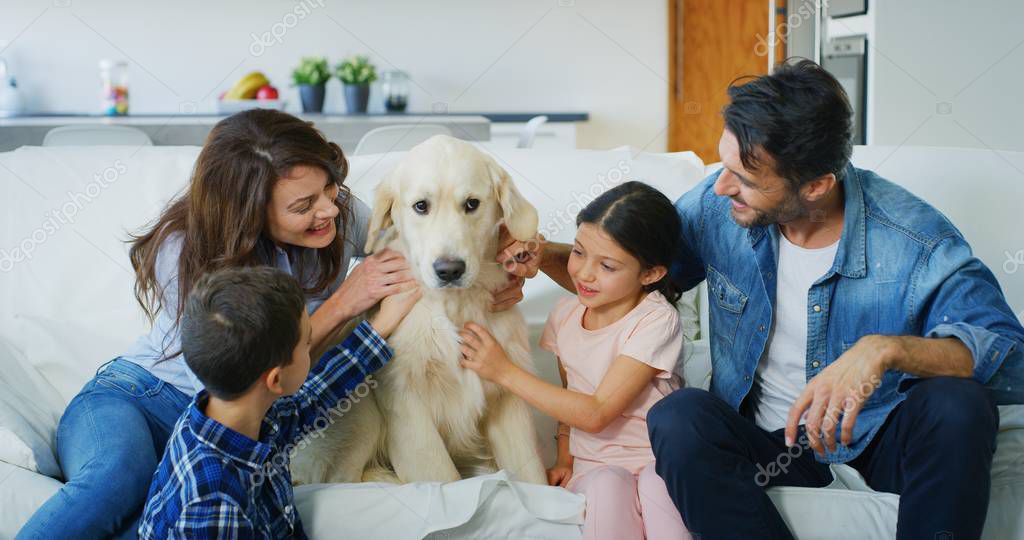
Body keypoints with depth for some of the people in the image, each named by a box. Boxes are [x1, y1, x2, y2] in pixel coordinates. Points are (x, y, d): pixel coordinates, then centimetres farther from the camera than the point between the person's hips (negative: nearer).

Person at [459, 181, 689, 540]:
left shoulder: (656, 321, -15)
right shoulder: (565, 315, 4)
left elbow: (596, 413, -18)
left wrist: (505, 372, -17)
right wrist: (564, 458, 4)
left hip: (655, 457, -3)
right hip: (593, 464, 3)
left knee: (657, 485, -38)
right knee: (605, 490, -33)